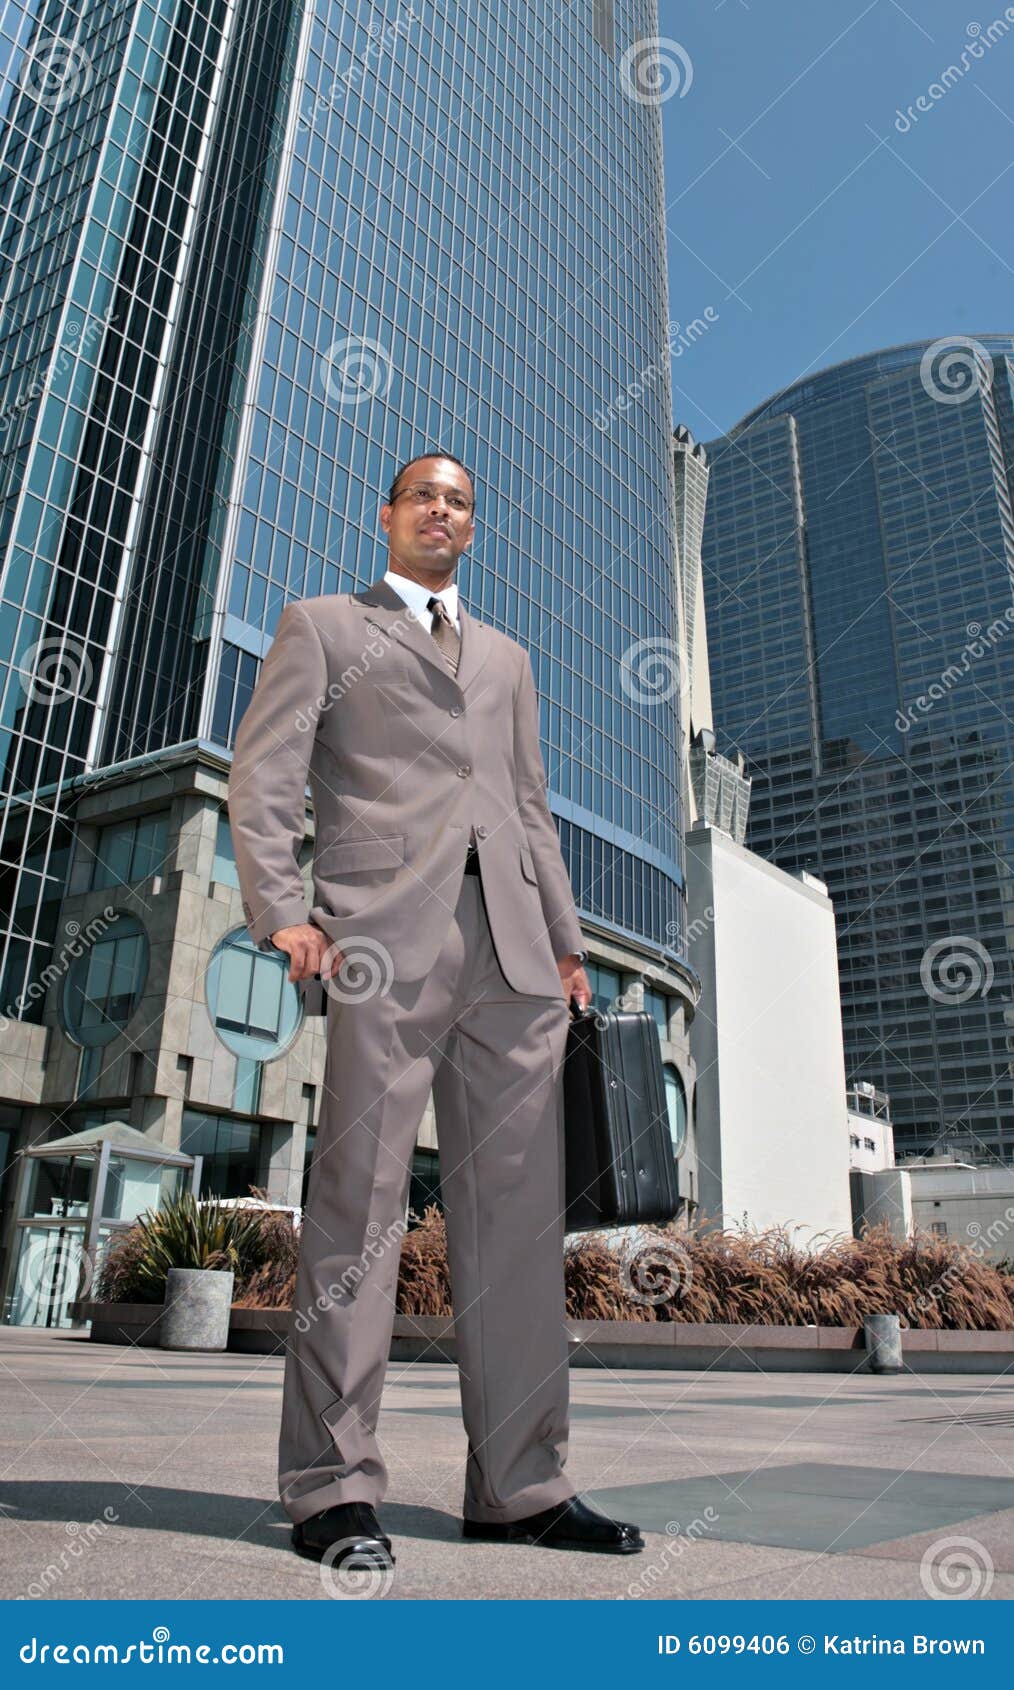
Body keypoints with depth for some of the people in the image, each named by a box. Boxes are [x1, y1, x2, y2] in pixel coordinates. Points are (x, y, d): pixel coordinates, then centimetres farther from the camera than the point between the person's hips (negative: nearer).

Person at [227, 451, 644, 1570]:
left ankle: (519, 1487, 10)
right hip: (384, 932, -4)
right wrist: (280, 910, -10)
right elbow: (263, 775, 5)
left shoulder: (507, 658, 30)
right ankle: (332, 1489, 5)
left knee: (517, 1209, 2)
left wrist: (565, 939, 12)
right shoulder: (322, 625, 17)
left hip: (511, 947, 5)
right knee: (359, 1199, -6)